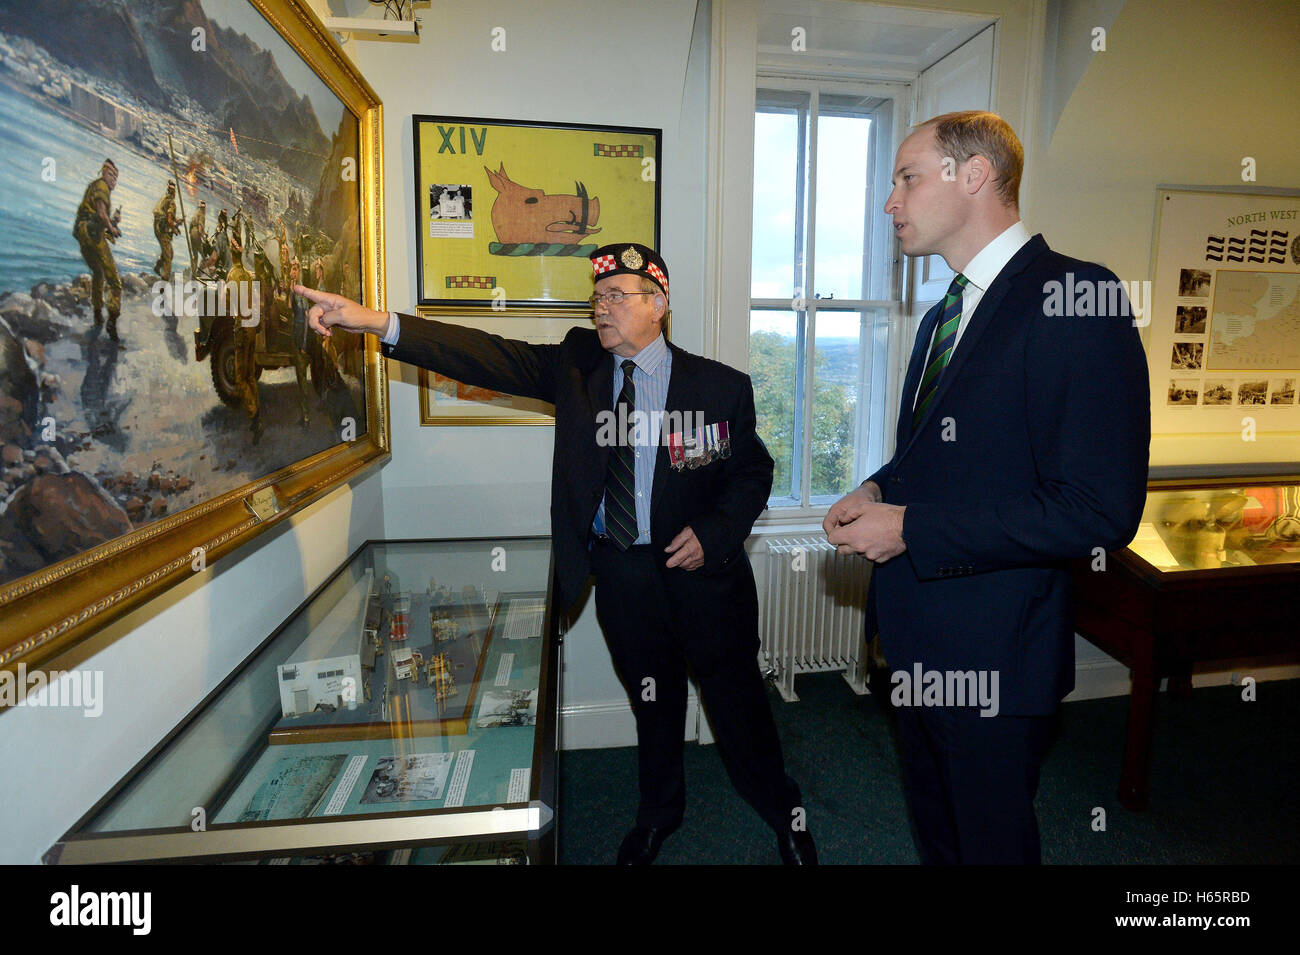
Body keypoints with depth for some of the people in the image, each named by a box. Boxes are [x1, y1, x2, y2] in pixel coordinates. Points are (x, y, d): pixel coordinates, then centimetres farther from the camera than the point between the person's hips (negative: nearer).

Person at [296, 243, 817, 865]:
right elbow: (490, 357, -12)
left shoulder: (721, 386, -8)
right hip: (620, 572, 3)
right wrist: (378, 323, -23)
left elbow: (753, 473, 1)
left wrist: (712, 533, -15)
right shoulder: (577, 364, -2)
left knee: (736, 697, 12)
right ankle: (659, 813, 47)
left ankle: (784, 813, 40)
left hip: (699, 569, -2)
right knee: (652, 698, 20)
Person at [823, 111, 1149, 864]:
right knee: (933, 829, 27)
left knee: (991, 840, 15)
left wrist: (911, 528, -22)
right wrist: (879, 491, 0)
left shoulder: (1075, 298, -19)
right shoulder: (946, 313, 11)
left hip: (993, 653, -8)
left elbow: (1100, 510, -25)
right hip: (919, 637, 8)